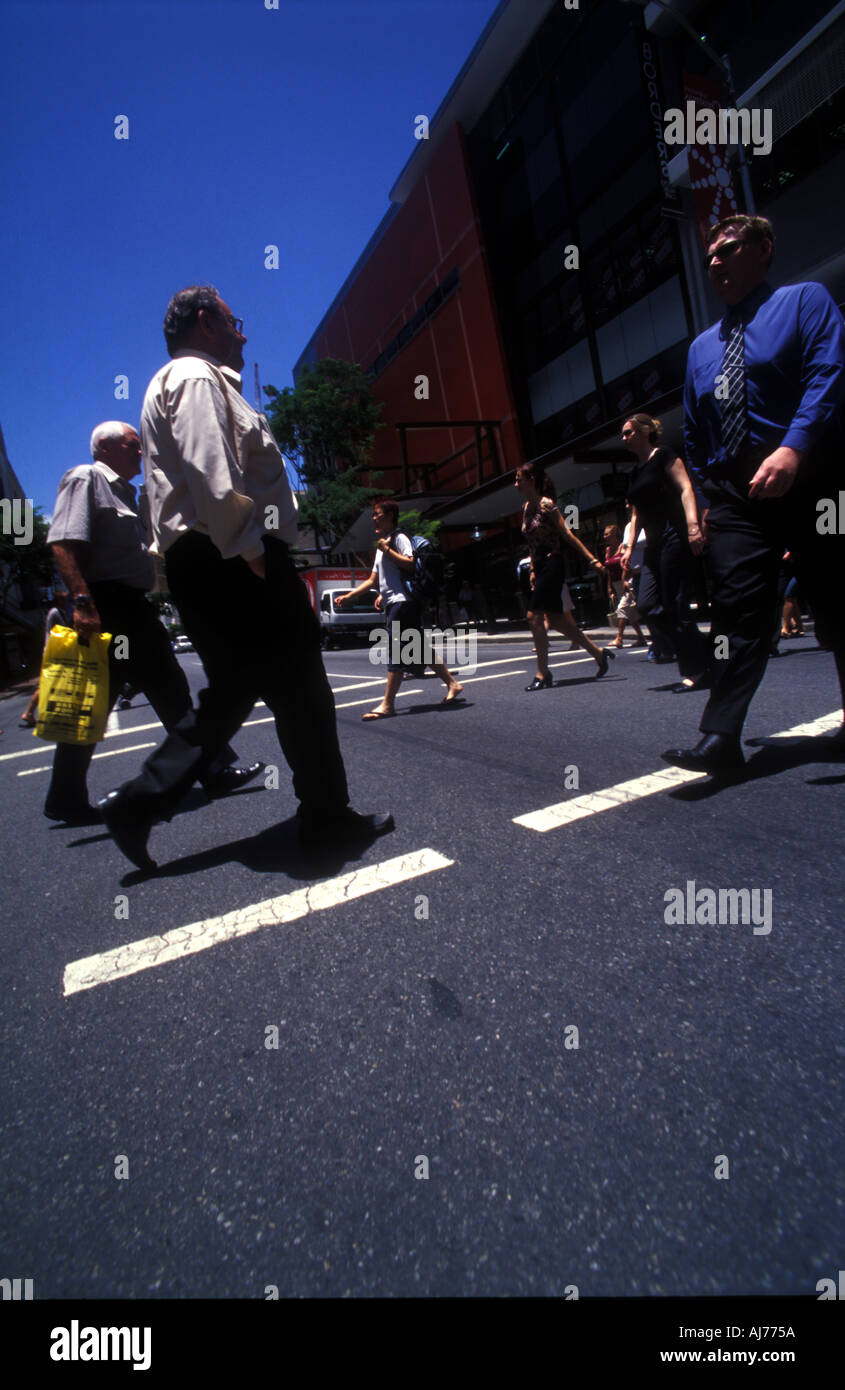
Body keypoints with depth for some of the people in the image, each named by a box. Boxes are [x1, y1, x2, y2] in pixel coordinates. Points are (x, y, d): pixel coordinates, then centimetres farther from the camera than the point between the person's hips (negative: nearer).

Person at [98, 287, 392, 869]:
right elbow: (211, 472, -19)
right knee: (300, 691, -5)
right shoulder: (196, 375, -2)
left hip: (205, 564, 11)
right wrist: (248, 550, -22)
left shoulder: (187, 380, 31)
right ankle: (328, 818, 6)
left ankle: (139, 802, 11)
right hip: (229, 562, -11)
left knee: (233, 692, 13)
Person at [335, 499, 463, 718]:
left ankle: (387, 704, -14)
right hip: (392, 604, 10)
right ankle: (452, 684, 17)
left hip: (403, 601, -10)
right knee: (421, 649, 10)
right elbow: (373, 580, 26)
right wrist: (348, 596, 21)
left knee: (396, 652, -12)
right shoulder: (381, 545, 25)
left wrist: (387, 550, -13)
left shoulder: (399, 538, -2)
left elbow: (410, 564, -18)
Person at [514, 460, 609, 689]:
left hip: (552, 565, -9)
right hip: (540, 568, 9)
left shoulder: (546, 504, -11)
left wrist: (592, 559, -17)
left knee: (533, 616, -11)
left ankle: (542, 673, -3)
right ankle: (598, 653, 21)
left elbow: (568, 535, -14)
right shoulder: (526, 507, 14)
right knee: (556, 619, 9)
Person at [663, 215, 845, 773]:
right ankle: (720, 739, -12)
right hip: (735, 492, 4)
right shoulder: (703, 346, 23)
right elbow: (695, 432, 24)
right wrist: (707, 493, 14)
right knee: (738, 612, -7)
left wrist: (793, 449, -26)